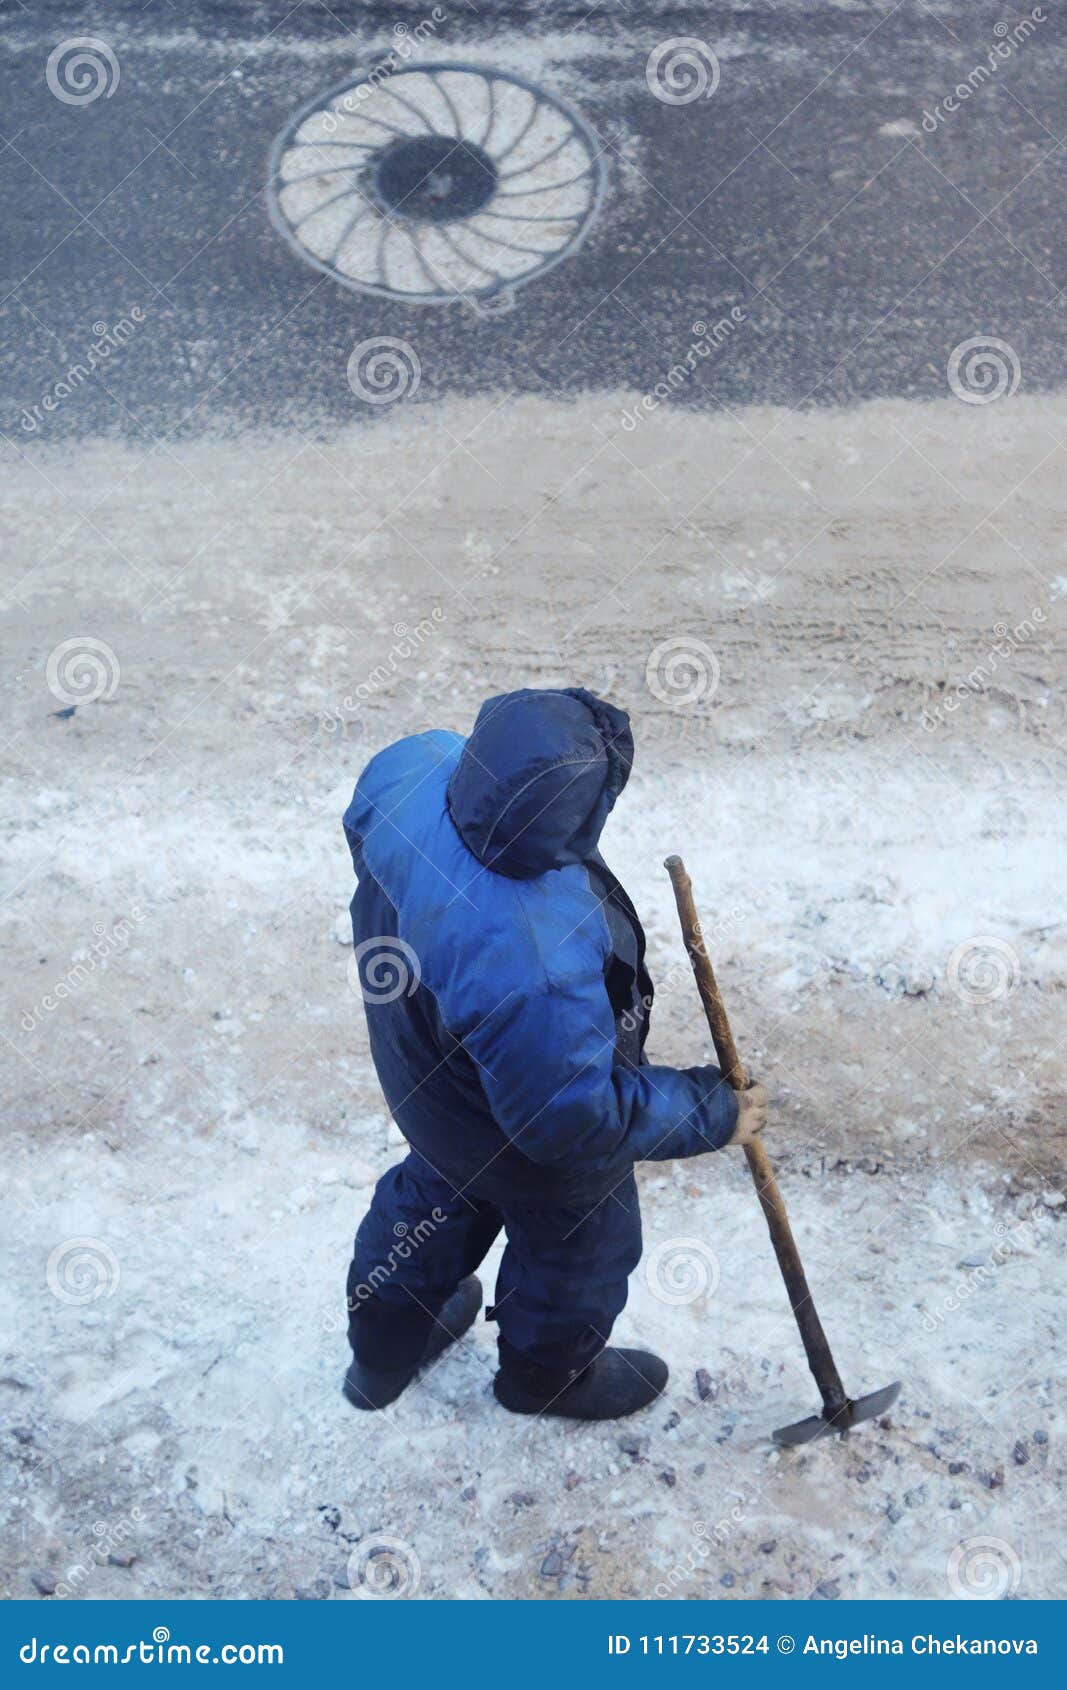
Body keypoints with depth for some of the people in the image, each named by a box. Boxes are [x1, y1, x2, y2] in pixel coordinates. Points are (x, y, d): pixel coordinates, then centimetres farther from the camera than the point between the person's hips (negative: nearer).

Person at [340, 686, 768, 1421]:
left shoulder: (411, 766, -28)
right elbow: (578, 1118, -32)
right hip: (528, 1152, -7)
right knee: (576, 1244, 27)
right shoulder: (536, 969, -49)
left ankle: (384, 1345, 65)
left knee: (435, 1189, 36)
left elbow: (365, 824, -2)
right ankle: (550, 1373, 60)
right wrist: (712, 1112, -18)